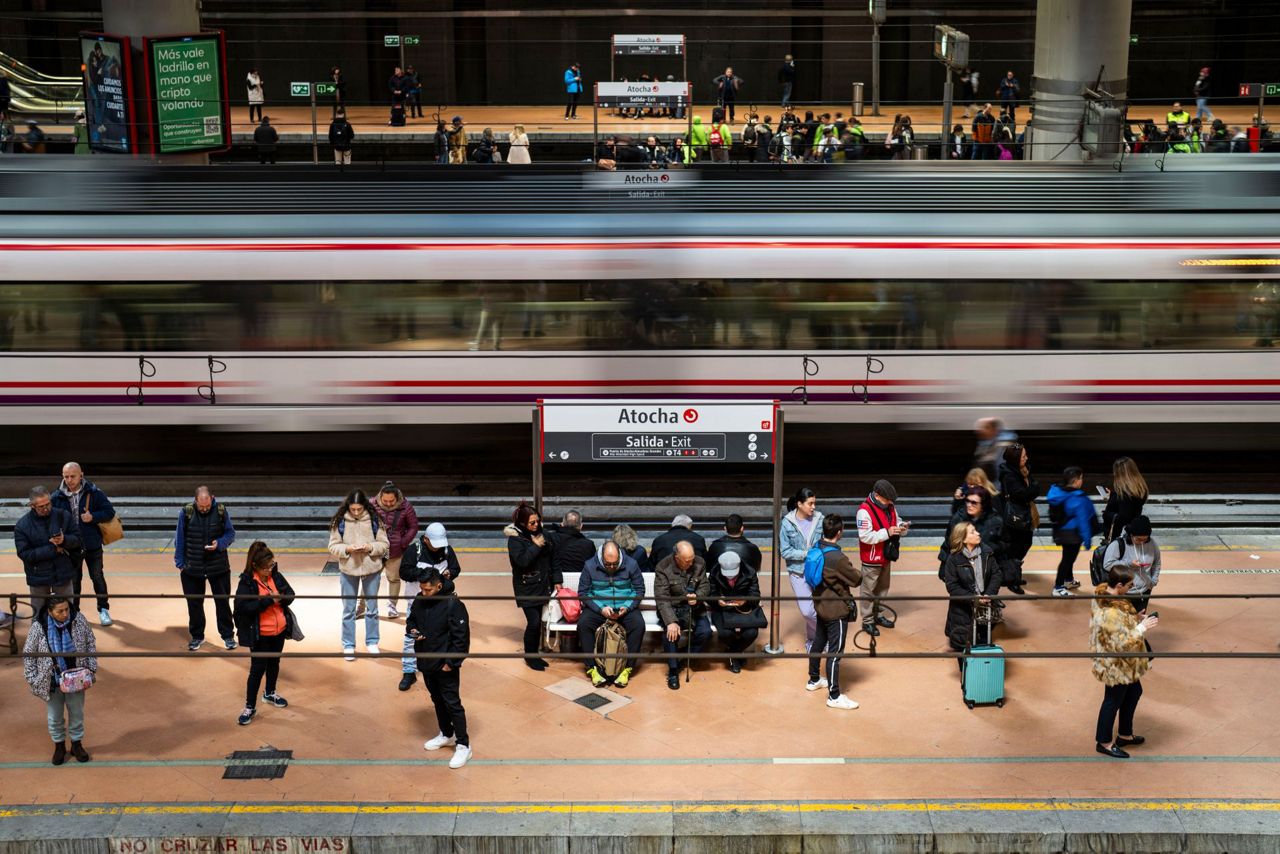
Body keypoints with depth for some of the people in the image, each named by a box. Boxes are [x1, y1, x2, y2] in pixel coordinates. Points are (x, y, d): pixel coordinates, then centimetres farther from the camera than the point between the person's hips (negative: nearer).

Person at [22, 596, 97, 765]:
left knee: (77, 713, 17)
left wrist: (91, 667, -3)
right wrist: (32, 678, -7)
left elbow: (90, 644, 0)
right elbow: (28, 654, -7)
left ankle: (77, 744, 38)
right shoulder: (38, 627, -19)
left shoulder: (79, 620, -15)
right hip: (52, 681, -1)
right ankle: (59, 745, 38)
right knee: (55, 717, 15)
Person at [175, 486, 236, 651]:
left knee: (223, 601, 8)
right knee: (194, 603, 11)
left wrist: (220, 544, -19)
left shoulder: (222, 511, -9)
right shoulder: (186, 512, -10)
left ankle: (228, 635, 22)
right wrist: (180, 563, -1)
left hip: (219, 567, 0)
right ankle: (197, 636, 27)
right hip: (192, 568, 0)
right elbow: (179, 539, -1)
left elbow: (230, 533, 1)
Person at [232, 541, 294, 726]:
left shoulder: (276, 576, -3)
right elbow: (243, 606, -27)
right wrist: (269, 600, -29)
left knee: (274, 663, 22)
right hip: (259, 634, -5)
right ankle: (250, 707, 10)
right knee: (257, 669, -1)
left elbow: (290, 595, 0)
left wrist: (280, 597, -23)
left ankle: (270, 693, 44)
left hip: (279, 630, 5)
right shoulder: (247, 582, -18)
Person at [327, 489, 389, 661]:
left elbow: (384, 544, -4)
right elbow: (333, 547, -5)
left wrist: (370, 548, -22)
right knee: (348, 609, 10)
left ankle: (372, 642, 32)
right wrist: (347, 549, -23)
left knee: (372, 608, 15)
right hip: (348, 570, 0)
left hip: (372, 569, 0)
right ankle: (348, 645, 22)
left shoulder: (374, 520, -11)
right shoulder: (340, 521, -10)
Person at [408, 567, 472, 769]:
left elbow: (462, 637, -18)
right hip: (426, 662, 7)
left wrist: (451, 662, -18)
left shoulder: (453, 605, -22)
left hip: (445, 664, -7)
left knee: (452, 703, -2)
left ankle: (463, 745, 7)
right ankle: (446, 734, 38)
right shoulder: (419, 601, -2)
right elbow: (411, 620, 16)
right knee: (437, 700, 21)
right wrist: (412, 630, -7)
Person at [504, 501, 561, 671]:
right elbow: (522, 561, -24)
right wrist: (536, 546, -20)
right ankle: (529, 656, 6)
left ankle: (534, 654, 22)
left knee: (538, 622, 9)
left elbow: (552, 559, 12)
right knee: (533, 622, -11)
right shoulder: (515, 539, -10)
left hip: (541, 585, 6)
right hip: (526, 588, -6)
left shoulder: (541, 534, 6)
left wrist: (556, 580, 8)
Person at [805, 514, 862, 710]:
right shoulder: (839, 559, -28)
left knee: (818, 642, 23)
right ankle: (834, 696, 4)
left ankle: (814, 680, 40)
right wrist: (858, 573, 6)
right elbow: (856, 580, -15)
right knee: (835, 652, -2)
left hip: (821, 605, 8)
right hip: (837, 610, -8)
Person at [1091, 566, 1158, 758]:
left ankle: (1125, 735, 42)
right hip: (1116, 665, -10)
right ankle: (1104, 742, 30)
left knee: (1134, 692, 25)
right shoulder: (1110, 613, -36)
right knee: (1113, 700, 10)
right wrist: (1143, 627, -24)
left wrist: (1135, 618, 1)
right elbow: (1124, 643, -31)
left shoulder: (1104, 595, -5)